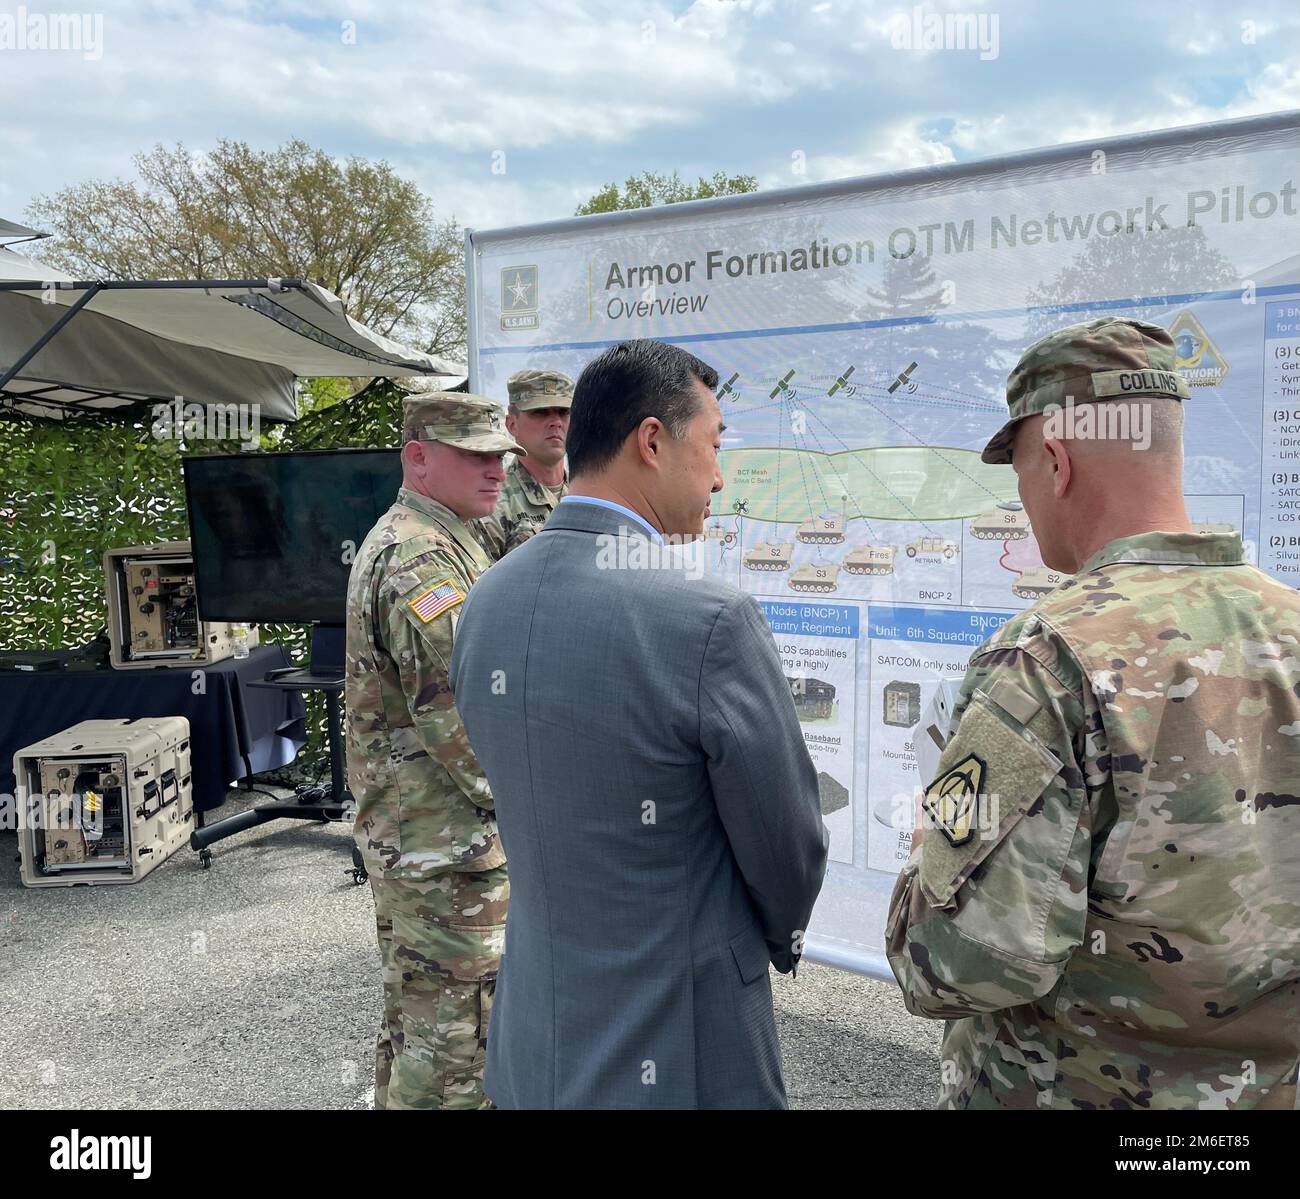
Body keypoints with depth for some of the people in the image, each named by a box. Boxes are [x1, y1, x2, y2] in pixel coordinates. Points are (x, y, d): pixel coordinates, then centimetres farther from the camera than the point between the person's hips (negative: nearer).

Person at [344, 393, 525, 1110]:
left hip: (399, 830, 11)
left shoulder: (394, 541, 15)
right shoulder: (423, 557, -20)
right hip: (446, 843, -11)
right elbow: (458, 715, -26)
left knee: (412, 1011, 23)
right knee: (456, 1033, 1)